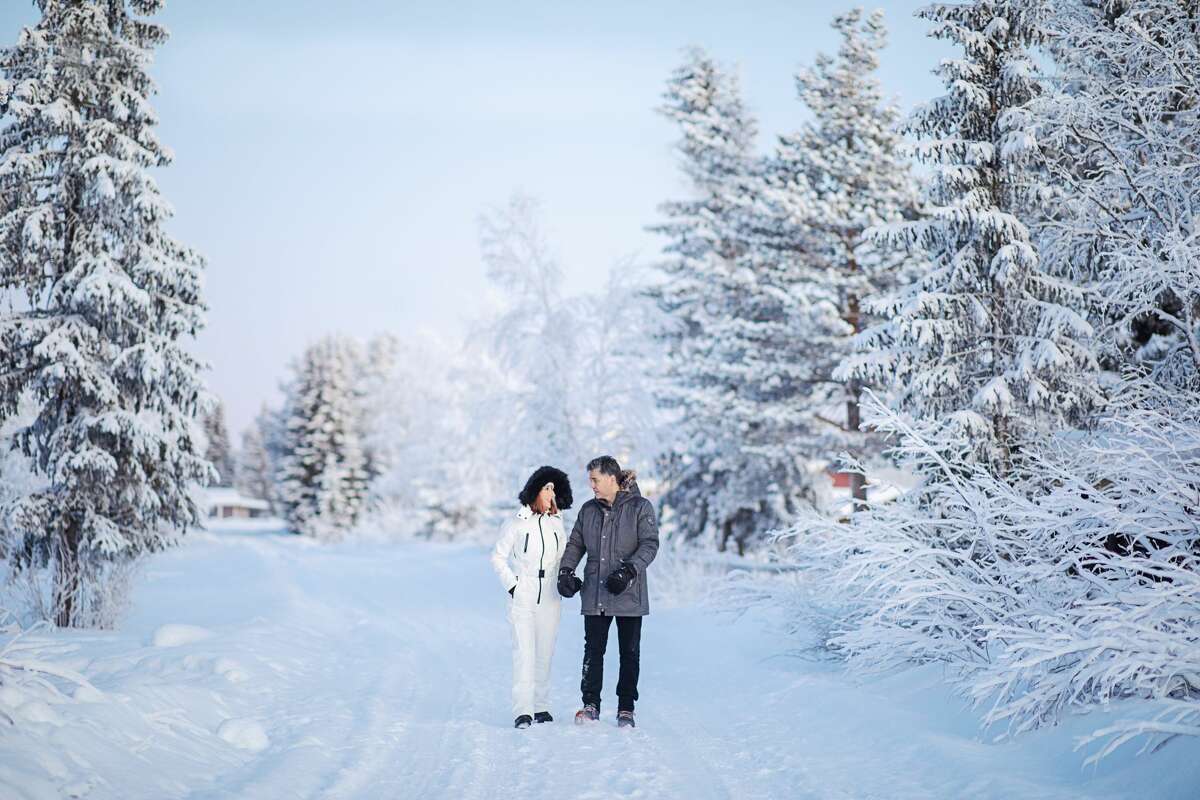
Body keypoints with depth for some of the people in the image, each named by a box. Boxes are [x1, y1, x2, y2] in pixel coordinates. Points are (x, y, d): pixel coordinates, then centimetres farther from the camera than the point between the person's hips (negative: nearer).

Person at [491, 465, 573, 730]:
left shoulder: (556, 524, 9)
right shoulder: (516, 524, -2)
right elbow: (498, 557, 2)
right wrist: (512, 584, -5)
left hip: (549, 597, 4)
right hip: (522, 597, -4)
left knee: (545, 653, 5)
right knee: (524, 651, -10)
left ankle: (541, 707, 13)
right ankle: (522, 710, -12)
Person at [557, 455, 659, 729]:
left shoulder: (640, 507, -3)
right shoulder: (589, 510, 11)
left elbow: (650, 544, -10)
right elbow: (575, 544, 16)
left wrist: (629, 570, -23)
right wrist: (566, 570, 0)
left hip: (628, 594, -3)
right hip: (594, 594, 3)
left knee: (629, 652, 4)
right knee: (593, 650, 1)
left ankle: (626, 709, 11)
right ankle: (591, 704, 8)